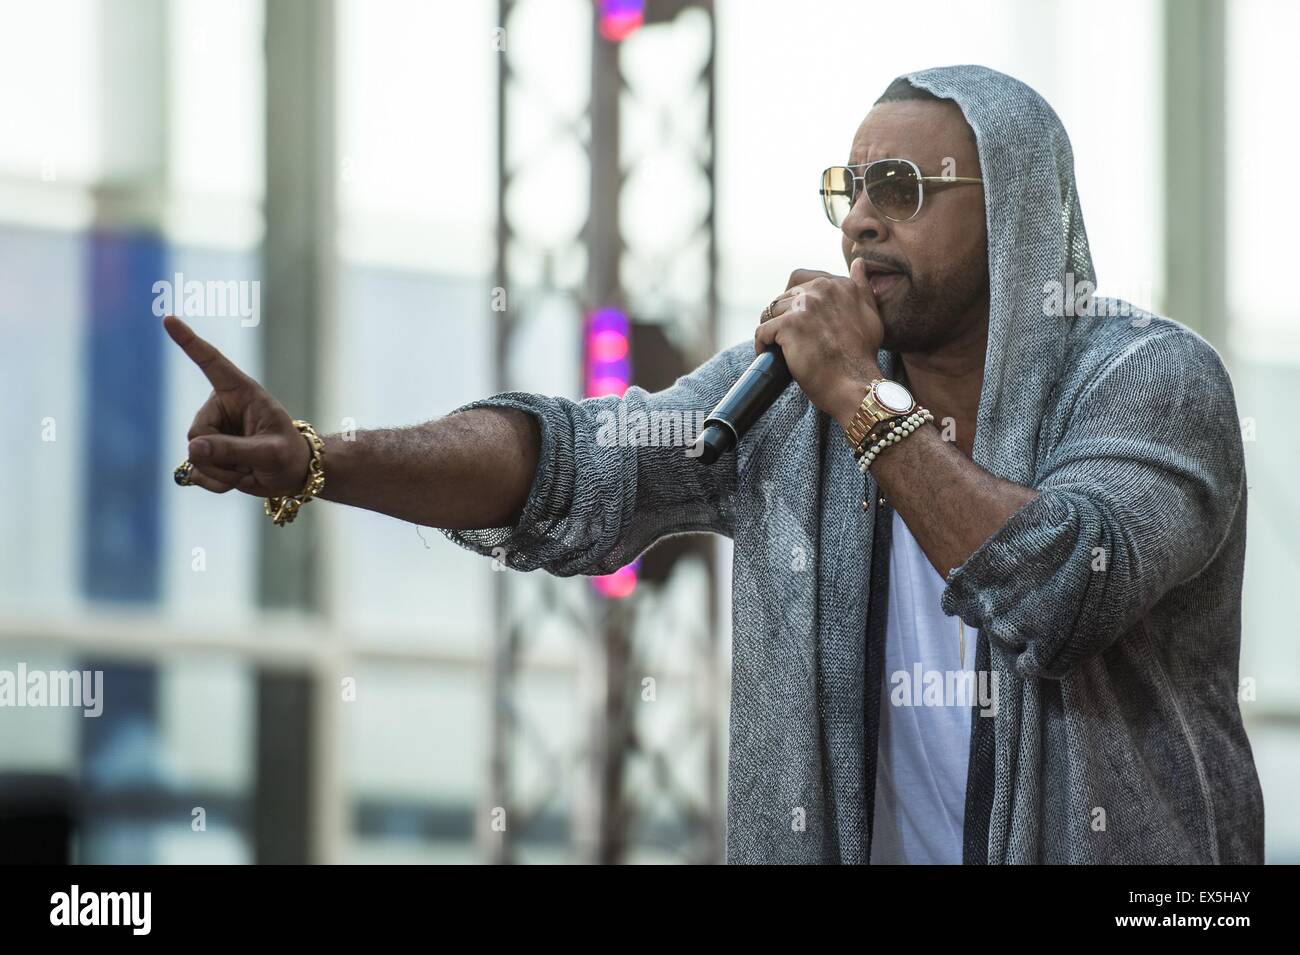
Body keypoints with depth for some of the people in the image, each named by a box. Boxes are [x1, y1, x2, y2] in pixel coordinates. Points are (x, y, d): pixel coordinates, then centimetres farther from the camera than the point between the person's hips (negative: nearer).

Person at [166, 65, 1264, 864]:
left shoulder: (1151, 377, -10)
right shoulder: (790, 386, 3)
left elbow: (1057, 591, -25)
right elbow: (576, 468, -8)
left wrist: (864, 399, -20)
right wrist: (315, 461, -21)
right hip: (846, 841, 4)